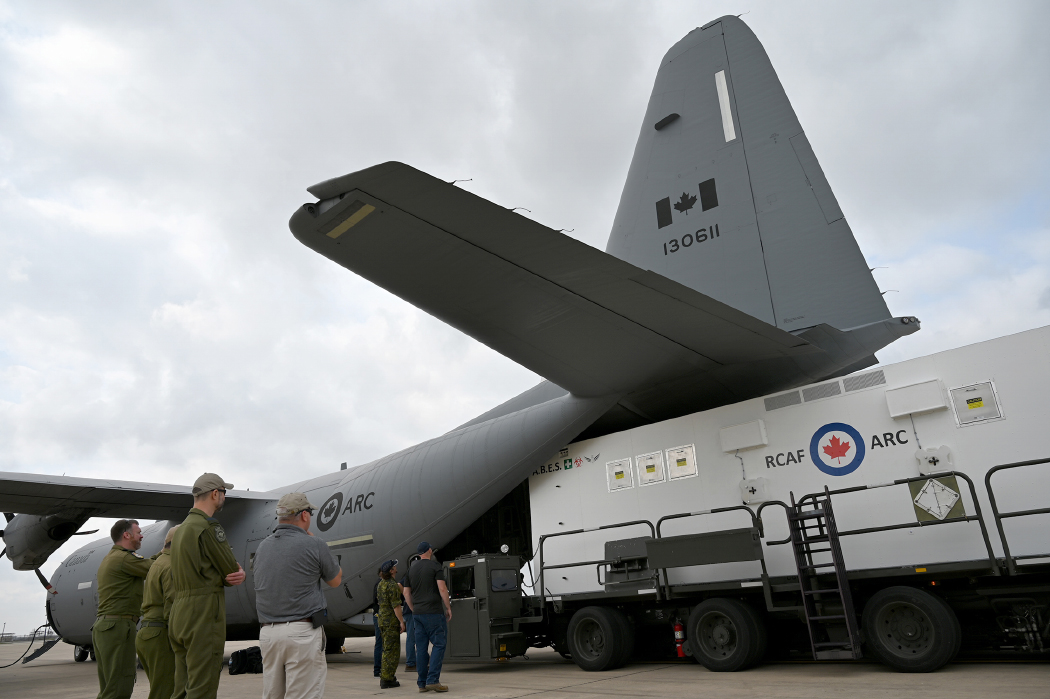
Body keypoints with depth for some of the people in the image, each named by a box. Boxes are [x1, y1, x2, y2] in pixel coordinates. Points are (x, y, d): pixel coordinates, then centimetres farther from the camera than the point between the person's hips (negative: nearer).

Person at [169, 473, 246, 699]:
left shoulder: (182, 528, 18)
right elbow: (231, 570, -11)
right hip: (203, 612, -10)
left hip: (179, 611, 10)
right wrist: (237, 572, 13)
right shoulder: (209, 526, -13)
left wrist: (236, 571, 2)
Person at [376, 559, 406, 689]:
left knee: (387, 649, 18)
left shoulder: (381, 584, 11)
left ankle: (386, 675, 24)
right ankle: (386, 679, -2)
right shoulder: (392, 585, -17)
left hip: (382, 619, 9)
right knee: (392, 650, -3)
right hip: (391, 621, -9)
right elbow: (396, 605, -20)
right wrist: (401, 621, -16)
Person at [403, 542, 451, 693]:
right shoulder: (435, 566, -5)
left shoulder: (411, 569, 12)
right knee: (439, 645, -2)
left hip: (417, 614, 6)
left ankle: (422, 683, 9)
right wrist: (448, 607, -5)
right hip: (433, 612, -6)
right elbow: (442, 589, -13)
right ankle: (432, 680, -10)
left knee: (421, 648, 8)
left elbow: (406, 593, 14)